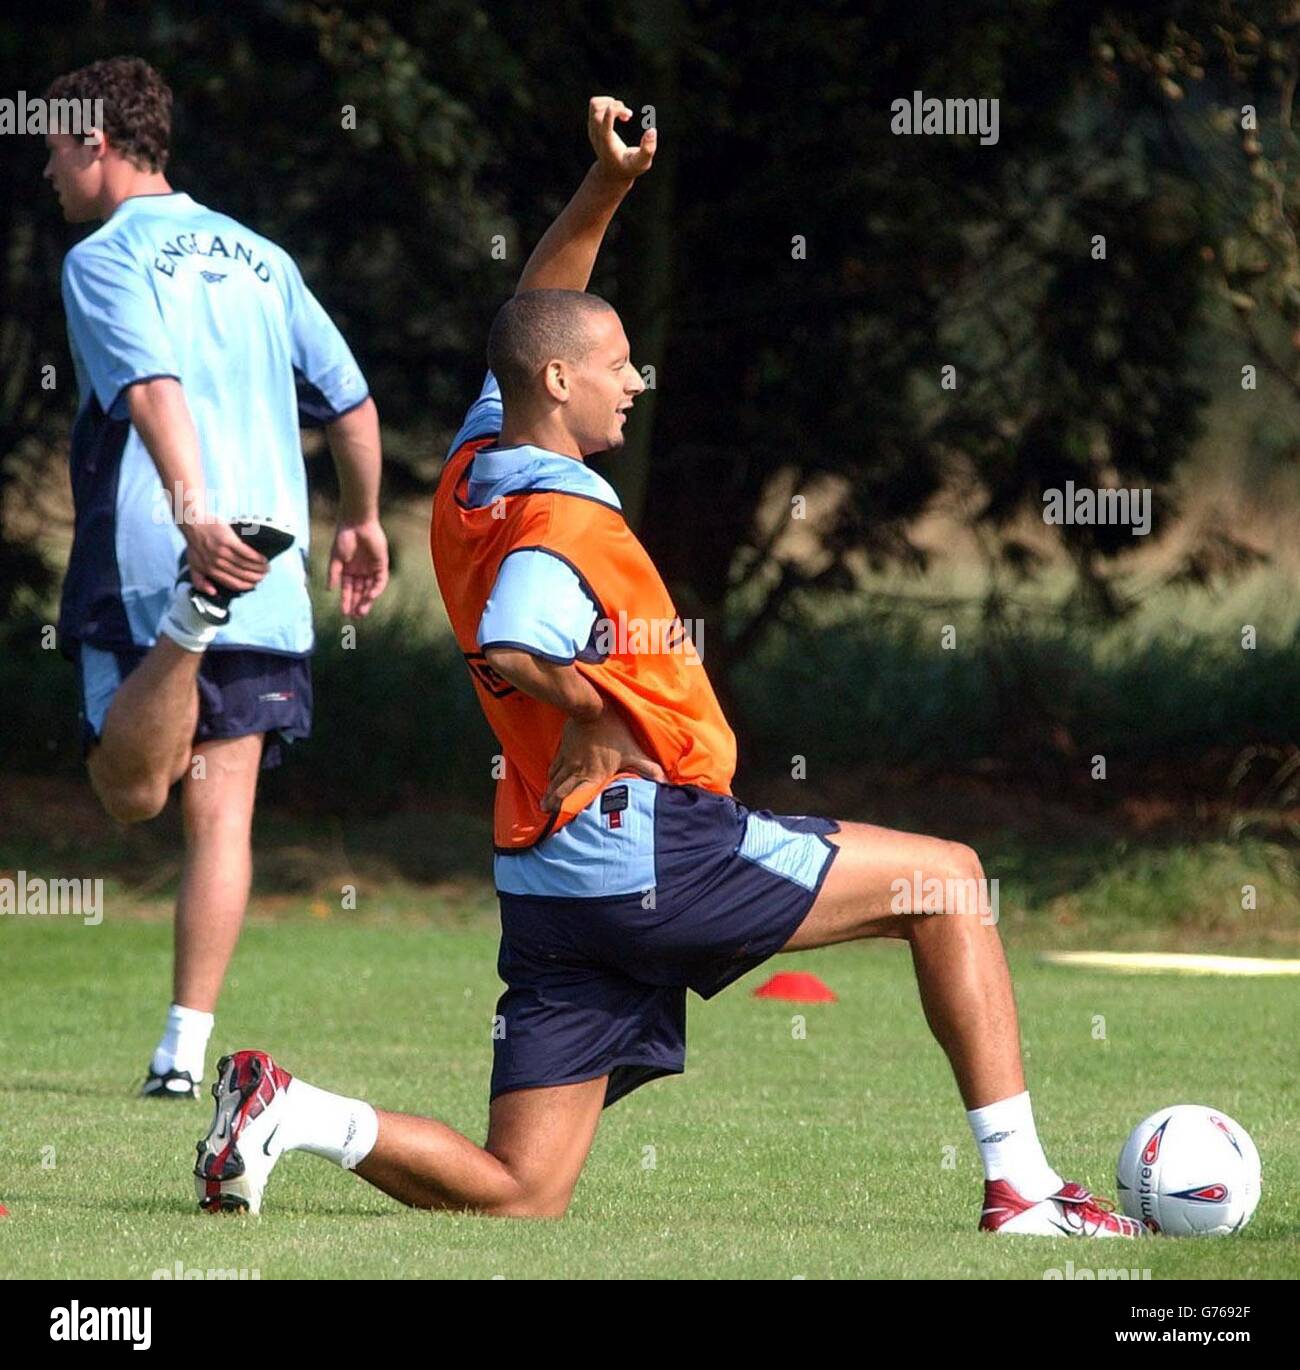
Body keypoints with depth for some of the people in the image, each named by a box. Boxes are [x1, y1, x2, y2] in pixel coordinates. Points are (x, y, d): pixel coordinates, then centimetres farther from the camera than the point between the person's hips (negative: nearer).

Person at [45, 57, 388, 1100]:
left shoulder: (105, 260, -3)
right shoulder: (259, 258, 16)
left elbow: (153, 388, -21)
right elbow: (352, 404, 18)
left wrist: (192, 510, -34)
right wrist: (362, 523, 32)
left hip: (144, 569, -5)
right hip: (273, 583, 5)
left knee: (132, 793, -4)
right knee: (222, 814, 5)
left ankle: (187, 624, -31)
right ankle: (185, 1051, 0)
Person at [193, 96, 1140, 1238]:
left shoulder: (475, 472, 13)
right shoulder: (566, 525, -15)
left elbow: (531, 325, 29)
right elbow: (508, 657, -34)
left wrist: (604, 190, 20)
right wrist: (593, 714, -16)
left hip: (549, 878, 9)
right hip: (652, 847, -9)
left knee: (518, 1197, 5)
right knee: (944, 879, 6)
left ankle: (288, 1112, -12)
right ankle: (1020, 1188, 0)